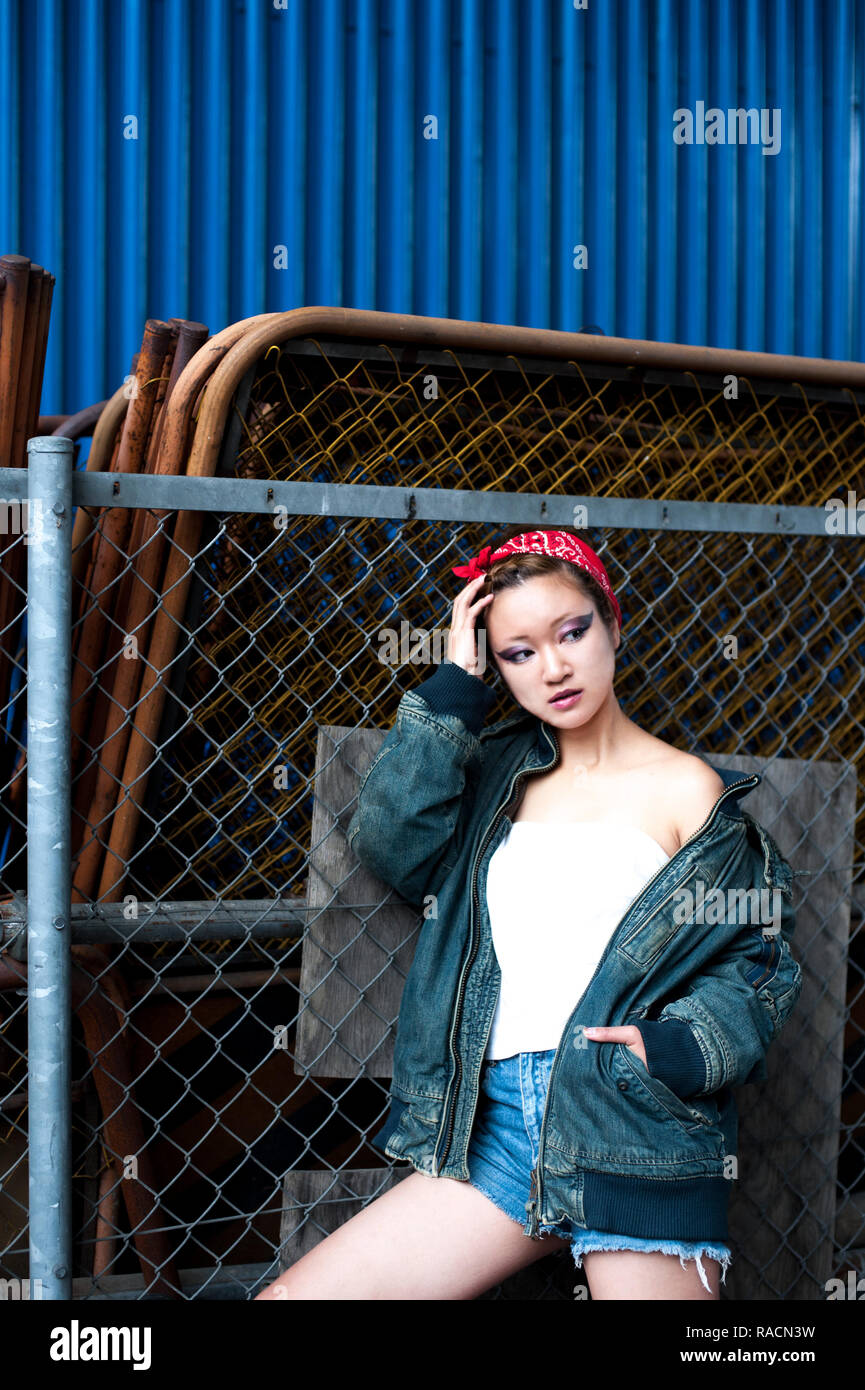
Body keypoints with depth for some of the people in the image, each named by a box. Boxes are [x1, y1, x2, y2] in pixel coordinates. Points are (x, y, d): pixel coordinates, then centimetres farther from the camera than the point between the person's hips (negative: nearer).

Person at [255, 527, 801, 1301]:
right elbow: (390, 842, 1)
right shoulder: (507, 780, 16)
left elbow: (756, 958, 2)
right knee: (289, 1296, -2)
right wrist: (454, 685, 3)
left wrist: (676, 1049, -17)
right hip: (502, 1121, 4)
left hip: (634, 1128, -4)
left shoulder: (681, 787, 4)